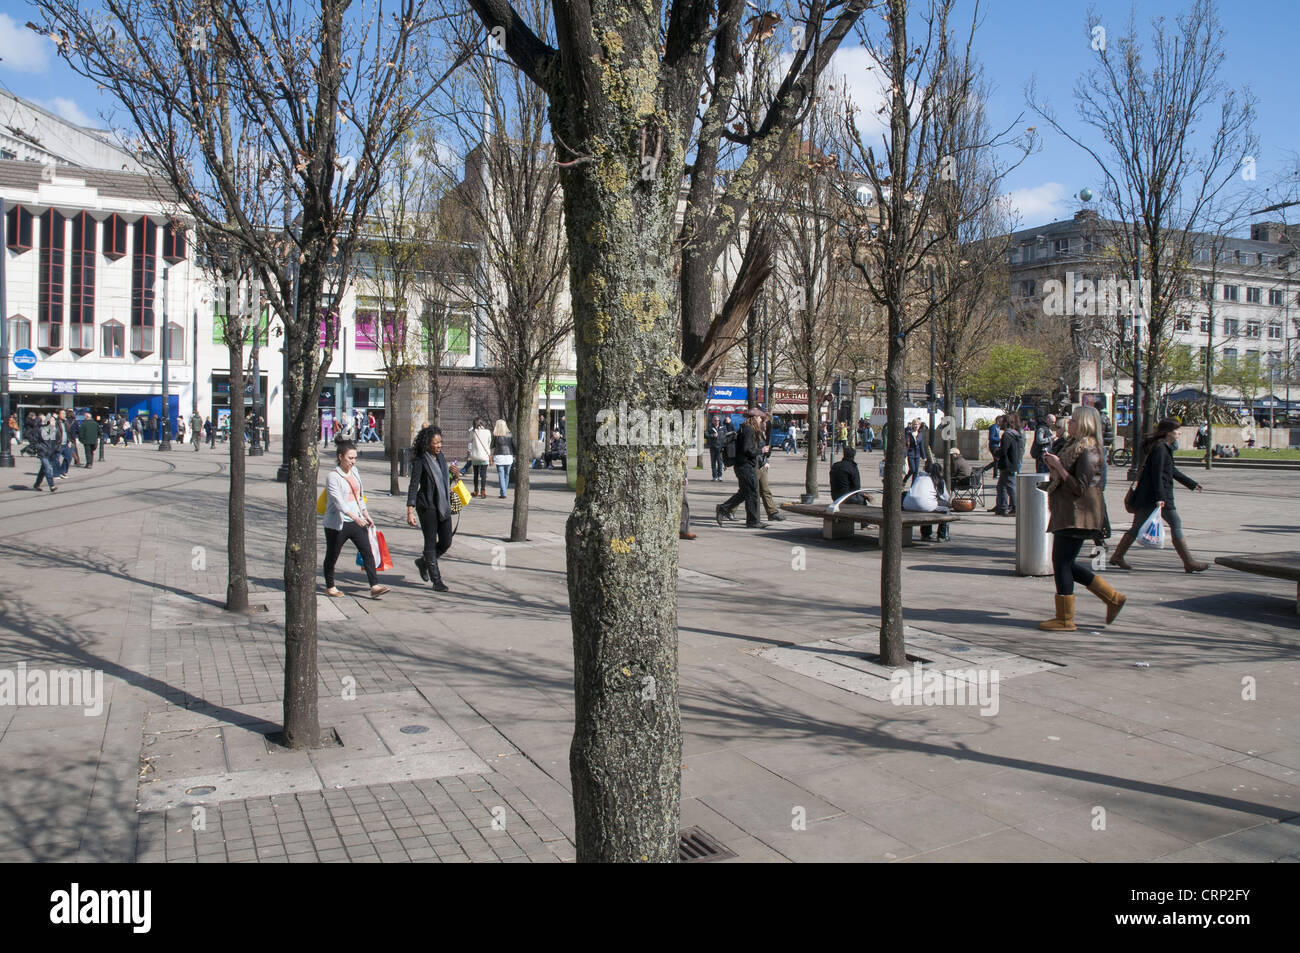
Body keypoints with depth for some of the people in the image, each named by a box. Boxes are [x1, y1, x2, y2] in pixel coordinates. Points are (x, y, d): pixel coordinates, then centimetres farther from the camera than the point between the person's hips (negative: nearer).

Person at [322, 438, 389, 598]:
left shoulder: (354, 471, 9)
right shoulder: (332, 477, -13)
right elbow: (339, 501, -24)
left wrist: (366, 515, 19)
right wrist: (355, 517, -35)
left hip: (357, 522, 6)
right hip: (337, 524, -6)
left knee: (367, 552, -5)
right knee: (332, 556, 8)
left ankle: (374, 586, -9)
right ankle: (329, 587, 25)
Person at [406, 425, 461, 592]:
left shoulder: (441, 457, 10)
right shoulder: (420, 461, -11)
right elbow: (413, 487, -14)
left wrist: (455, 476, 0)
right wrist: (410, 511, -20)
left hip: (443, 505, 7)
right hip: (427, 506, -7)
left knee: (446, 542, 7)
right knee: (431, 541, 0)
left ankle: (423, 562, 33)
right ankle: (437, 581, 7)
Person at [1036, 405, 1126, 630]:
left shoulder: (1087, 451, -15)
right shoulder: (1074, 444, 16)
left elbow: (1079, 488, -21)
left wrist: (1058, 466, -20)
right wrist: (1052, 484, 11)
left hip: (1077, 516, -10)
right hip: (1067, 514, 10)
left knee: (1062, 563, -7)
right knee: (1066, 563, 12)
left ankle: (1065, 620, 2)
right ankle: (1113, 598, 20)